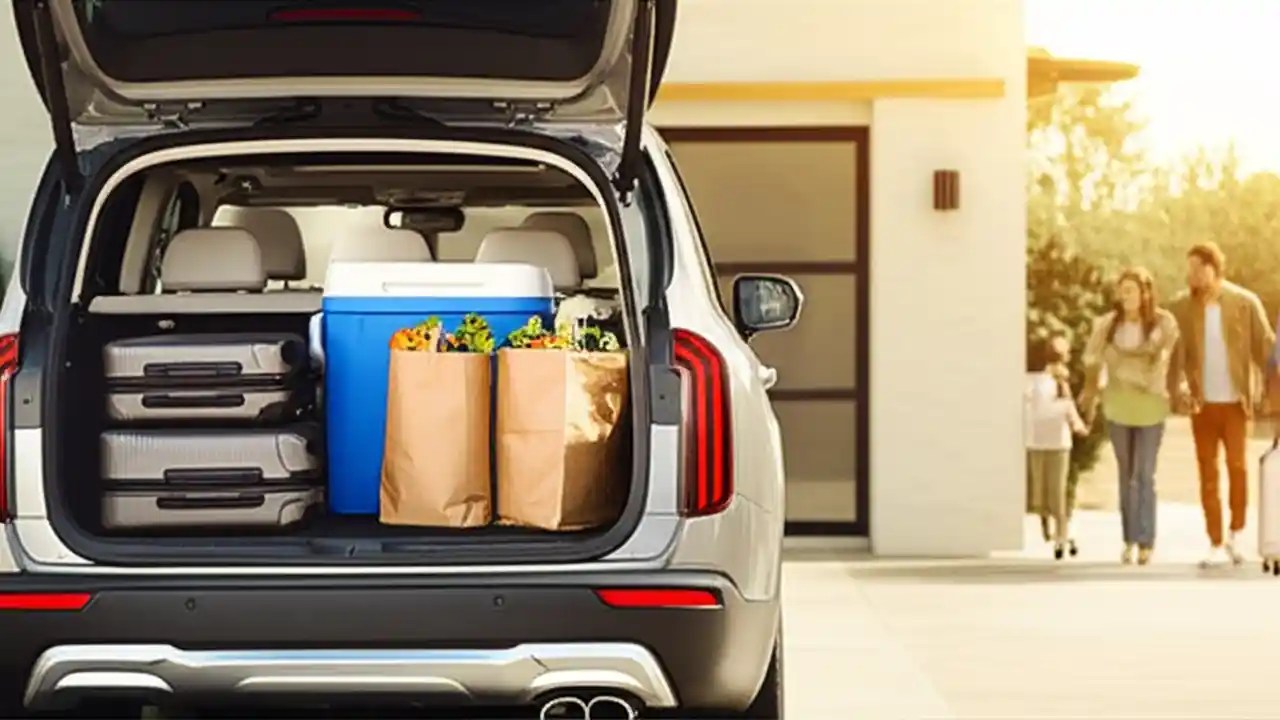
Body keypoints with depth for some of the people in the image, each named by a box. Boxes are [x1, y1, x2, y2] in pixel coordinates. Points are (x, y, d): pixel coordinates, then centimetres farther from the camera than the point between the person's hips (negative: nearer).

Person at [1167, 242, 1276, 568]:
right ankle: (1216, 544, 9)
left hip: (1235, 402, -1)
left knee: (1237, 466, -2)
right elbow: (1175, 353, -4)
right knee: (1208, 473, 4)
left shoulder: (1245, 303, -4)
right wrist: (1179, 386, -21)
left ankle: (1236, 535, 19)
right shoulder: (1181, 308, -1)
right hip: (1201, 403, 1)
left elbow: (1266, 346, -4)